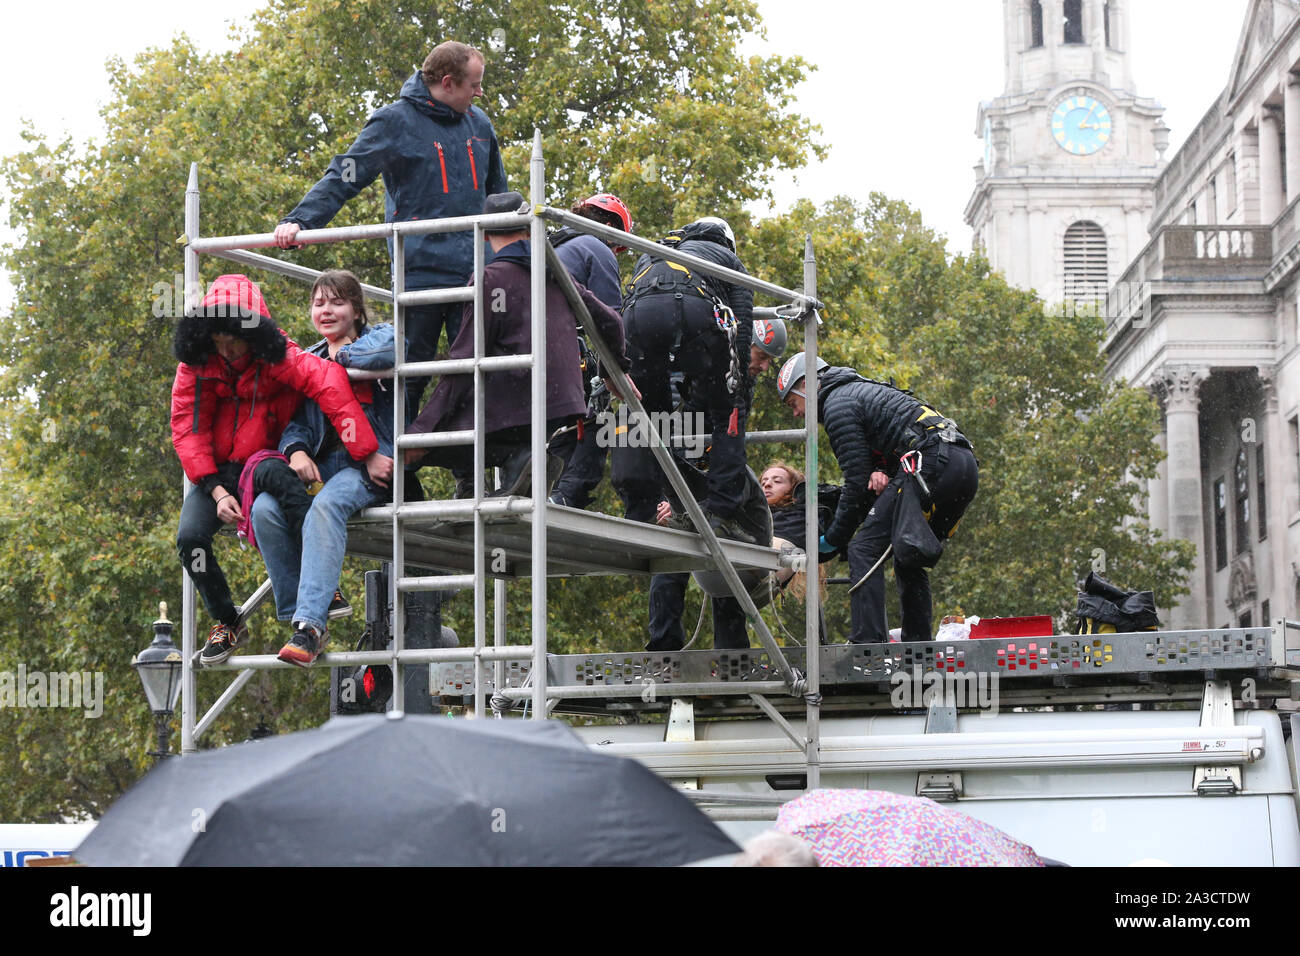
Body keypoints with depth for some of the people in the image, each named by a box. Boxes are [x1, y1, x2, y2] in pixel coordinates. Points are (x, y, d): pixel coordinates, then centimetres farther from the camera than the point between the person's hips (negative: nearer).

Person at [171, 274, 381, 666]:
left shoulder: (276, 358, -14)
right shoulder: (195, 365, -2)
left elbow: (329, 383, -30)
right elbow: (188, 429, -3)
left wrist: (364, 452, -42)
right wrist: (216, 490, -16)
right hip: (215, 472, 3)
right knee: (189, 537, -19)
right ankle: (226, 622, 6)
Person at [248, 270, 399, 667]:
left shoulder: (377, 337, 8)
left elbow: (390, 350, -19)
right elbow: (295, 419, 11)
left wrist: (341, 356, -3)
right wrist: (297, 451, -12)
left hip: (367, 467, -5)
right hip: (319, 465, 5)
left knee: (326, 506, -37)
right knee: (265, 509, -25)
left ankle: (310, 624, -45)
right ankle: (298, 615, -17)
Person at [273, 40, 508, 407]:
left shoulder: (478, 123, 14)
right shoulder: (394, 122, -2)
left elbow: (497, 193, 26)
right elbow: (343, 178, -6)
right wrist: (300, 219, -19)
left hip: (475, 272, 4)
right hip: (420, 270, -4)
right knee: (409, 376, -1)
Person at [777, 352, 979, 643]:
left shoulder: (837, 404, 4)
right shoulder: (862, 390, 33)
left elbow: (857, 482, -2)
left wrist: (833, 539, 7)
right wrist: (879, 474, 5)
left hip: (931, 461, -9)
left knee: (864, 550, -9)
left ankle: (868, 643, -19)